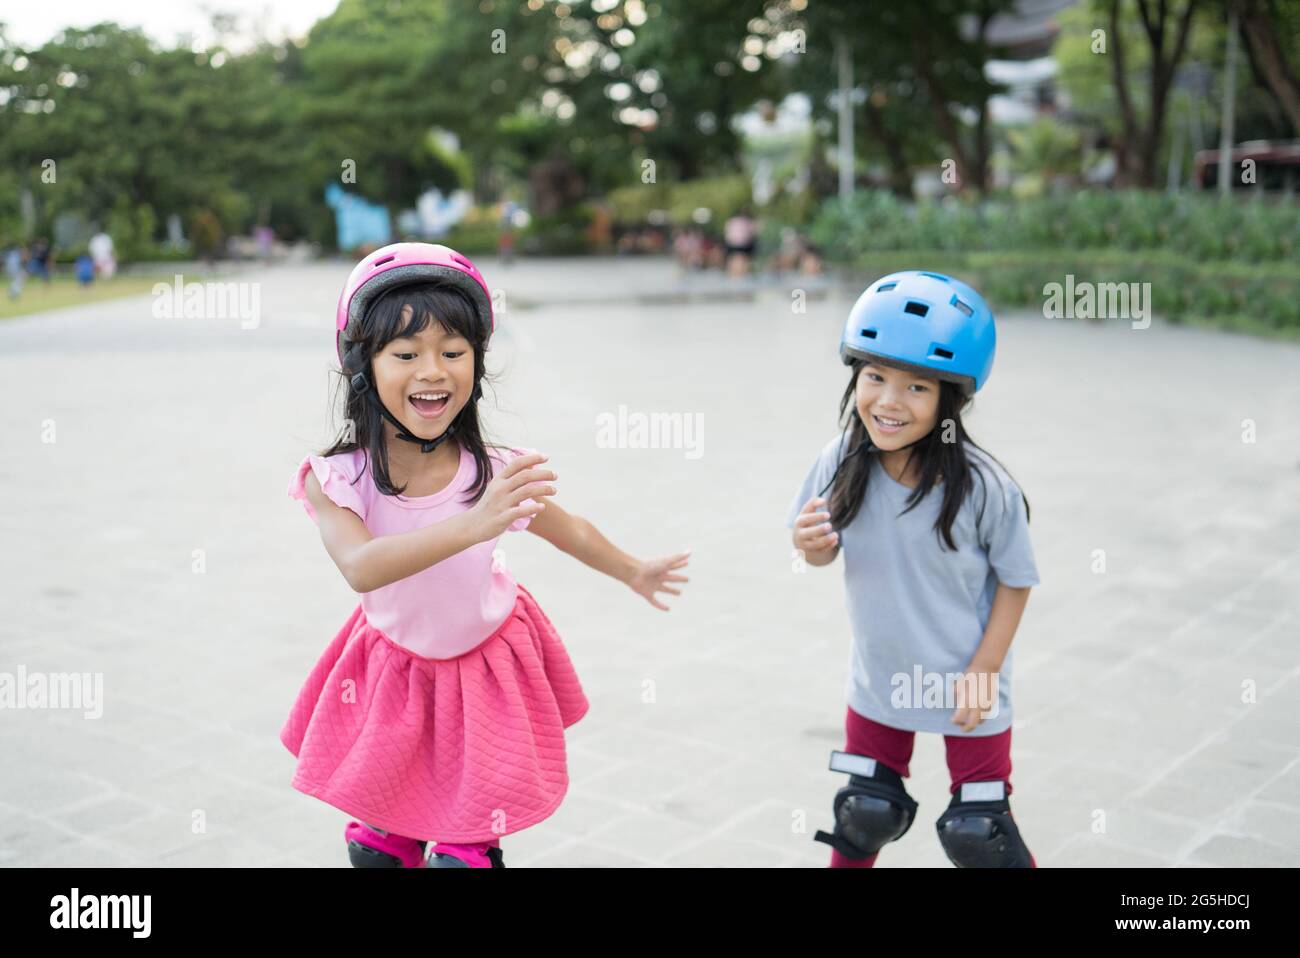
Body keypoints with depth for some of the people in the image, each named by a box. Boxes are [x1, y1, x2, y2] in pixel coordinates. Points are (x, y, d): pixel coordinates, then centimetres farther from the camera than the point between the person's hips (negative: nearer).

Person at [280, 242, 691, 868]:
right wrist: (472, 524, -57)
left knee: (467, 850, 2)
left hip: (486, 676, 0)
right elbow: (360, 568, -43)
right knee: (375, 848, 14)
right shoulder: (337, 479, -24)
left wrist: (635, 573, 17)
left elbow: (571, 532, 0)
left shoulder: (496, 474, -20)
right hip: (391, 678, 1)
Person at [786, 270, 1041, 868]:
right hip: (878, 682, 3)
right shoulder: (844, 463, -16)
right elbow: (825, 555, -1)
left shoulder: (983, 487, -25)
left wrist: (983, 672, -13)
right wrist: (811, 543, -23)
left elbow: (1016, 581, -11)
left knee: (979, 836, 12)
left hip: (967, 687, -3)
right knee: (862, 816, 20)